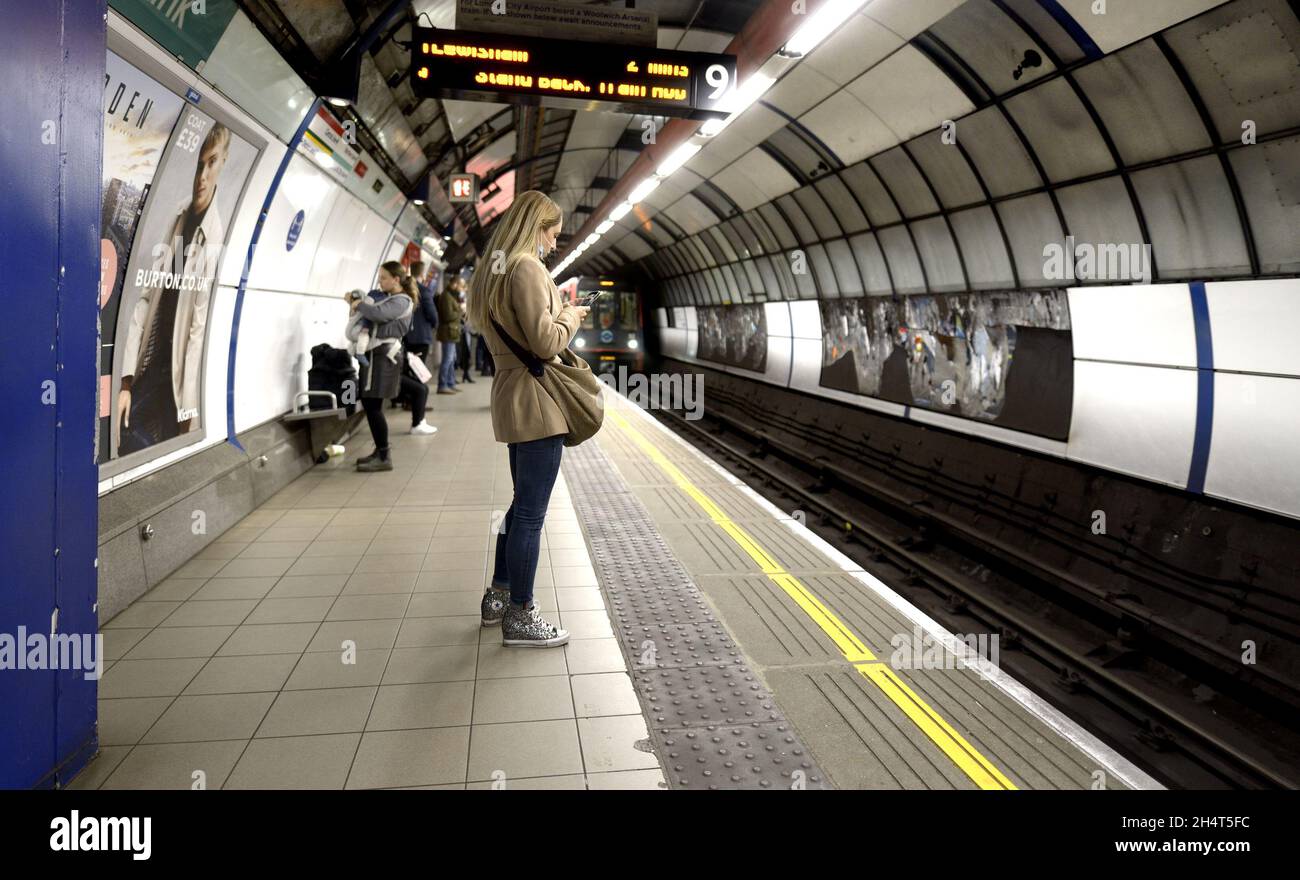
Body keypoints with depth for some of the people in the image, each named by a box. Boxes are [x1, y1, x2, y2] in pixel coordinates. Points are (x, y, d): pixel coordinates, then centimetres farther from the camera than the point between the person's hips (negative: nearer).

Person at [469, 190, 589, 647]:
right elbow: (547, 342, -21)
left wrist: (560, 312, 14)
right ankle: (519, 617, 9)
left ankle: (498, 597, 30)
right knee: (531, 513, -1)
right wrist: (572, 314, -3)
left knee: (522, 505, 20)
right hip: (536, 402, -10)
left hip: (512, 399, 10)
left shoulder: (495, 270, 16)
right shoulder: (527, 268, -15)